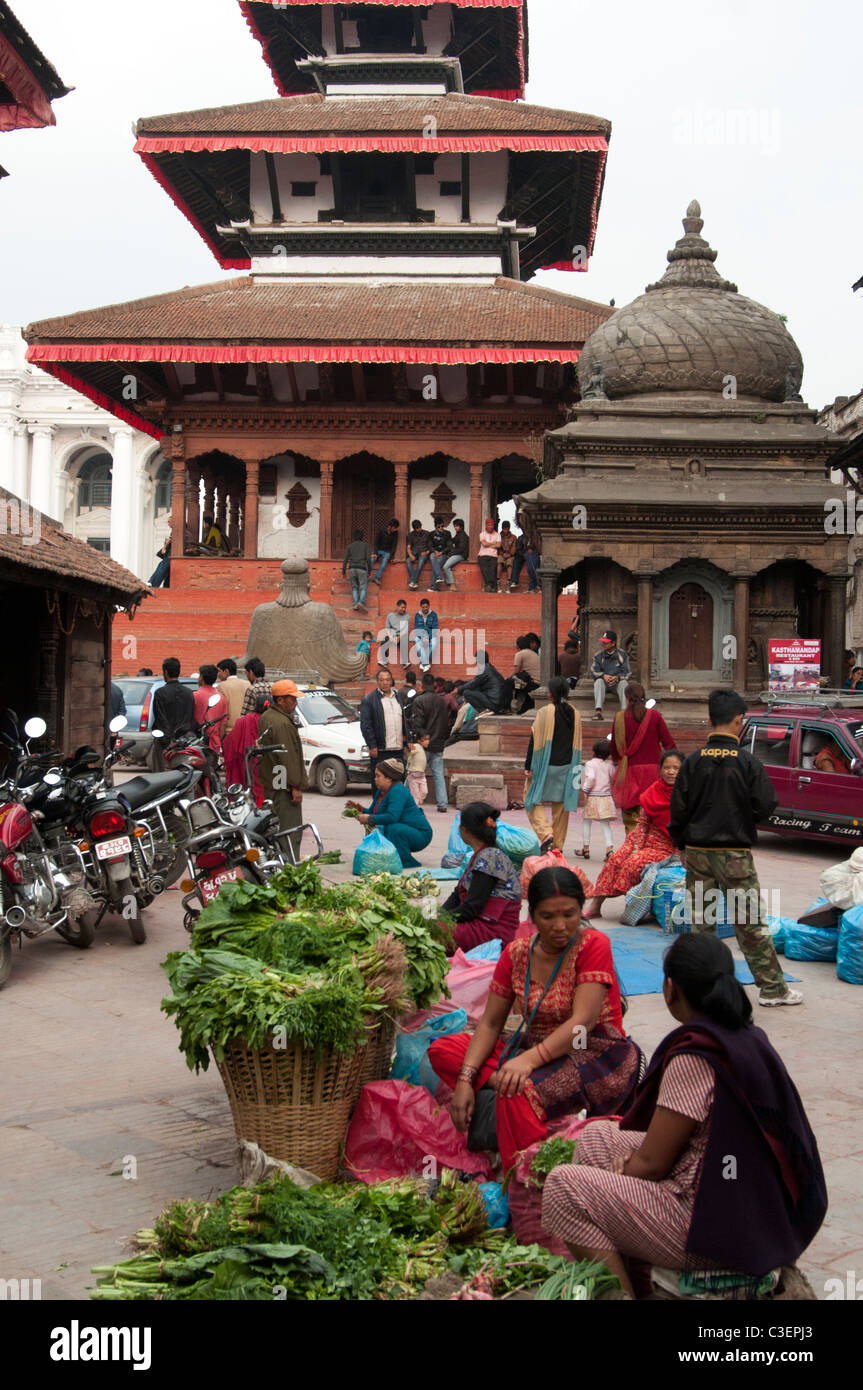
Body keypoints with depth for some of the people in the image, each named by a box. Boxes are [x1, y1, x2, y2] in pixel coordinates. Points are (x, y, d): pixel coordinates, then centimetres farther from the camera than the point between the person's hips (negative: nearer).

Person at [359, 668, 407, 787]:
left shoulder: (398, 697, 16)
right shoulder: (368, 699, -2)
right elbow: (365, 725, -7)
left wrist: (406, 742, 15)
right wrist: (372, 746, -13)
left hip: (398, 750, 6)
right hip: (380, 751, -6)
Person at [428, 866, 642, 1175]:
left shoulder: (593, 945, -10)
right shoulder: (517, 953, 5)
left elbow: (583, 1022, -21)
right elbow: (490, 1024, 5)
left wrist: (529, 1059, -34)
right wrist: (465, 1079, -11)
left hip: (595, 1056, -6)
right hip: (539, 1051, 7)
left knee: (518, 1091, -35)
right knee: (442, 1050, -6)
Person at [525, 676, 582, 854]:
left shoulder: (545, 712, -13)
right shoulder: (575, 714, 4)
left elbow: (535, 741, -12)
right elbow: (577, 744, 11)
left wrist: (528, 766, -8)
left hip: (546, 766, -5)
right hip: (567, 766, 5)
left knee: (533, 800, 6)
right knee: (561, 805, 12)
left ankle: (545, 833, -14)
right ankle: (558, 845, 15)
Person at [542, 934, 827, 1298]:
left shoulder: (692, 1058, -23)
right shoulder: (749, 1037, 5)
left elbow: (652, 1163, -16)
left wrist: (620, 1175, 3)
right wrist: (634, 1158, 7)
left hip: (721, 1229, -10)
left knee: (561, 1186, -9)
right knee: (594, 1137, 17)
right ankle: (629, 1269, 19)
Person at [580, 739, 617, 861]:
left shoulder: (590, 763, -8)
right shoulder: (608, 765, 5)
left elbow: (590, 778, -20)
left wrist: (585, 790, -10)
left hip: (593, 797, -3)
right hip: (606, 797, 3)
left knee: (587, 821, 13)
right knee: (605, 823, 4)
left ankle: (586, 848, 17)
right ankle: (609, 847, -12)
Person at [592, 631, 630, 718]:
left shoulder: (622, 655, -2)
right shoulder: (598, 655, 1)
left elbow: (626, 673, -5)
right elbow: (593, 671, -4)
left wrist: (617, 677, -26)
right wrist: (604, 675, -24)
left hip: (617, 681, -1)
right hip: (603, 681, 1)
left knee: (623, 683, -32)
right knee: (598, 681, -32)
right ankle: (598, 712, -43)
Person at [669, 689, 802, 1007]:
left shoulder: (693, 761, -2)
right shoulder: (747, 762, -10)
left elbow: (679, 808, 0)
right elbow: (766, 805, -8)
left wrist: (681, 845, 14)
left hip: (697, 851, 3)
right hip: (735, 853, -2)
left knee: (701, 921, 10)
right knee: (750, 922, 4)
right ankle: (772, 987, 10)